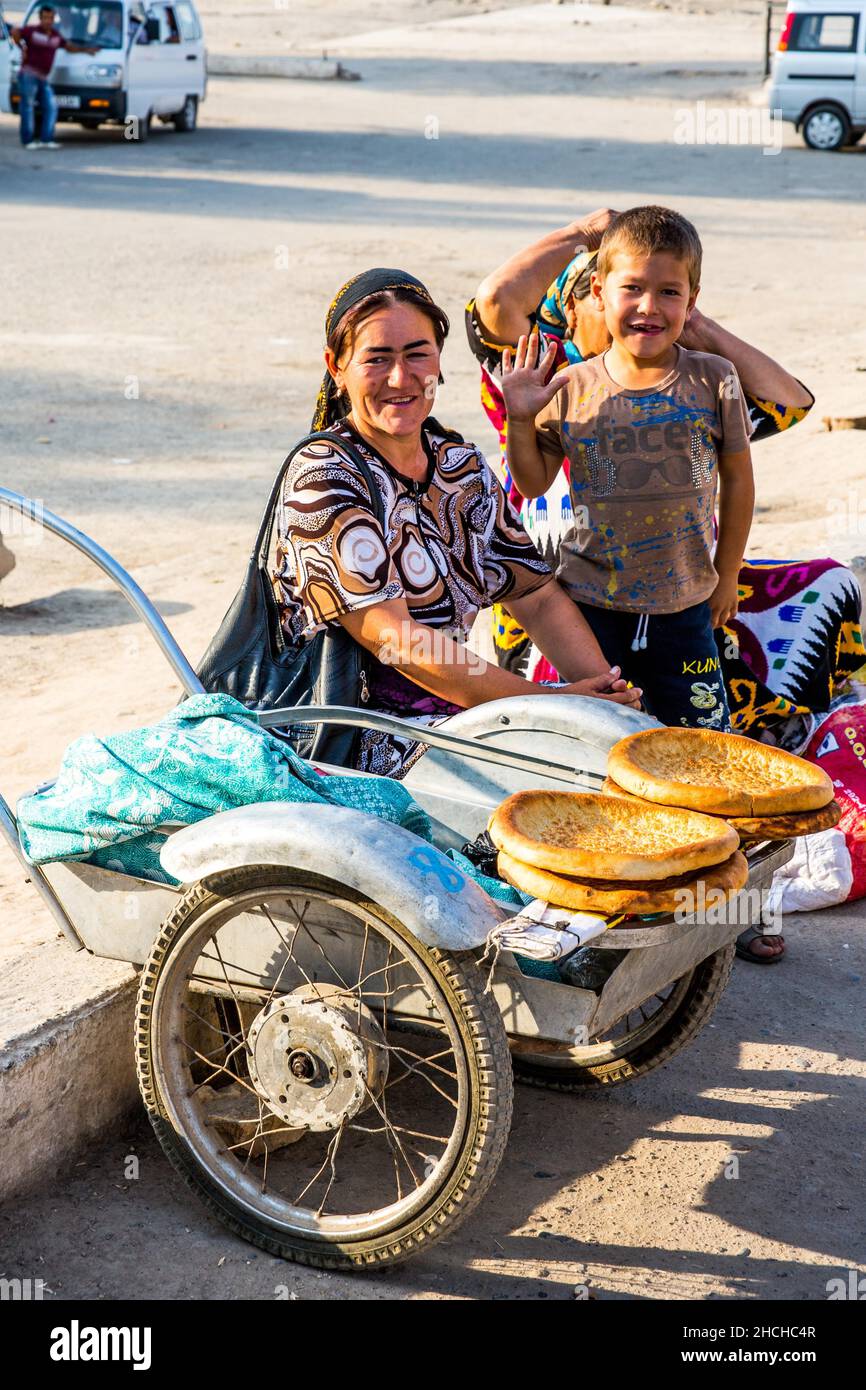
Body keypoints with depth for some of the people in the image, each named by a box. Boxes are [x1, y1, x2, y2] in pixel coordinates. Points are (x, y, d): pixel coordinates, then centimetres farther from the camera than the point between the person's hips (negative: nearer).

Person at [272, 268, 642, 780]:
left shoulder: (463, 466, 11)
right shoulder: (325, 478, -12)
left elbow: (540, 596, 9)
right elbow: (392, 638, -19)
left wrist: (603, 693, -8)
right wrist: (546, 703, -21)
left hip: (458, 712, 7)